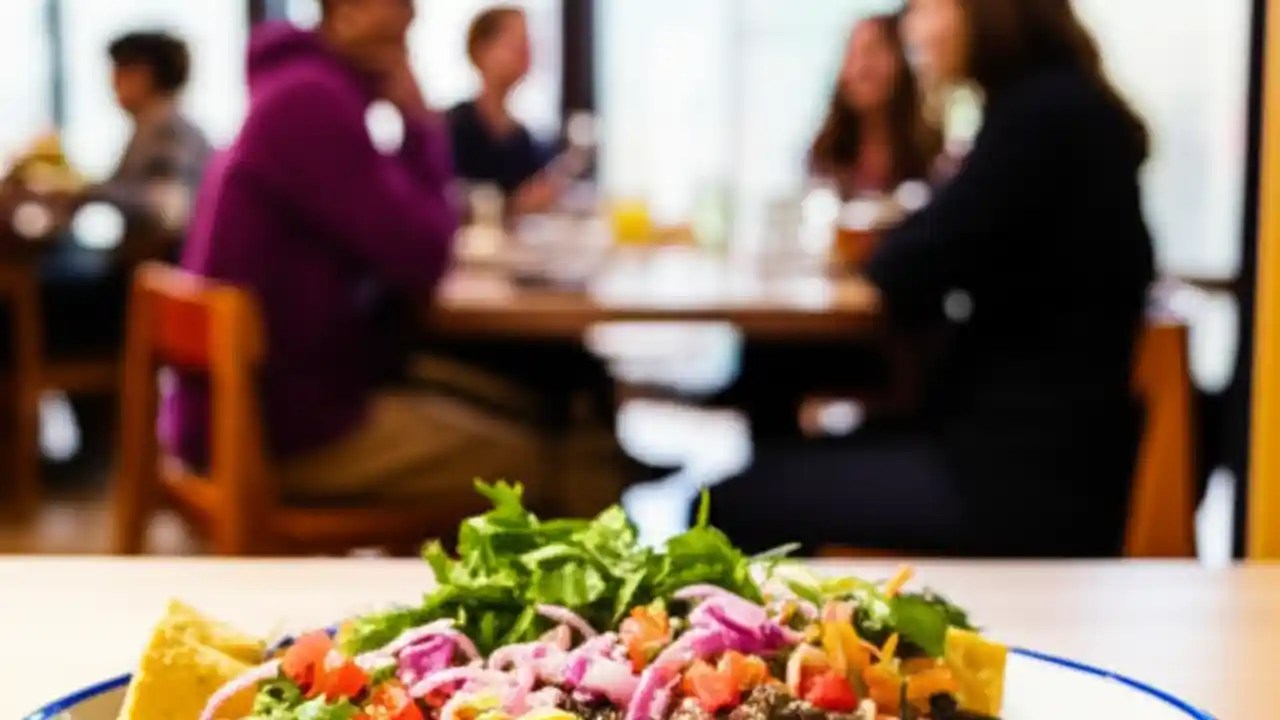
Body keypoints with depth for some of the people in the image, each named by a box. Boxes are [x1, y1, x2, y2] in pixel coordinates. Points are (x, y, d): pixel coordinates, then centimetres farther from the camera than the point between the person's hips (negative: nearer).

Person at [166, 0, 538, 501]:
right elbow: (420, 262, -19)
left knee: (503, 413, 18)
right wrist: (423, 125, -8)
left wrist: (417, 125, 2)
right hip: (279, 431, -10)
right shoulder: (312, 101, -20)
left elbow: (395, 249, 15)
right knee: (515, 459, -5)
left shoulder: (301, 92, 13)